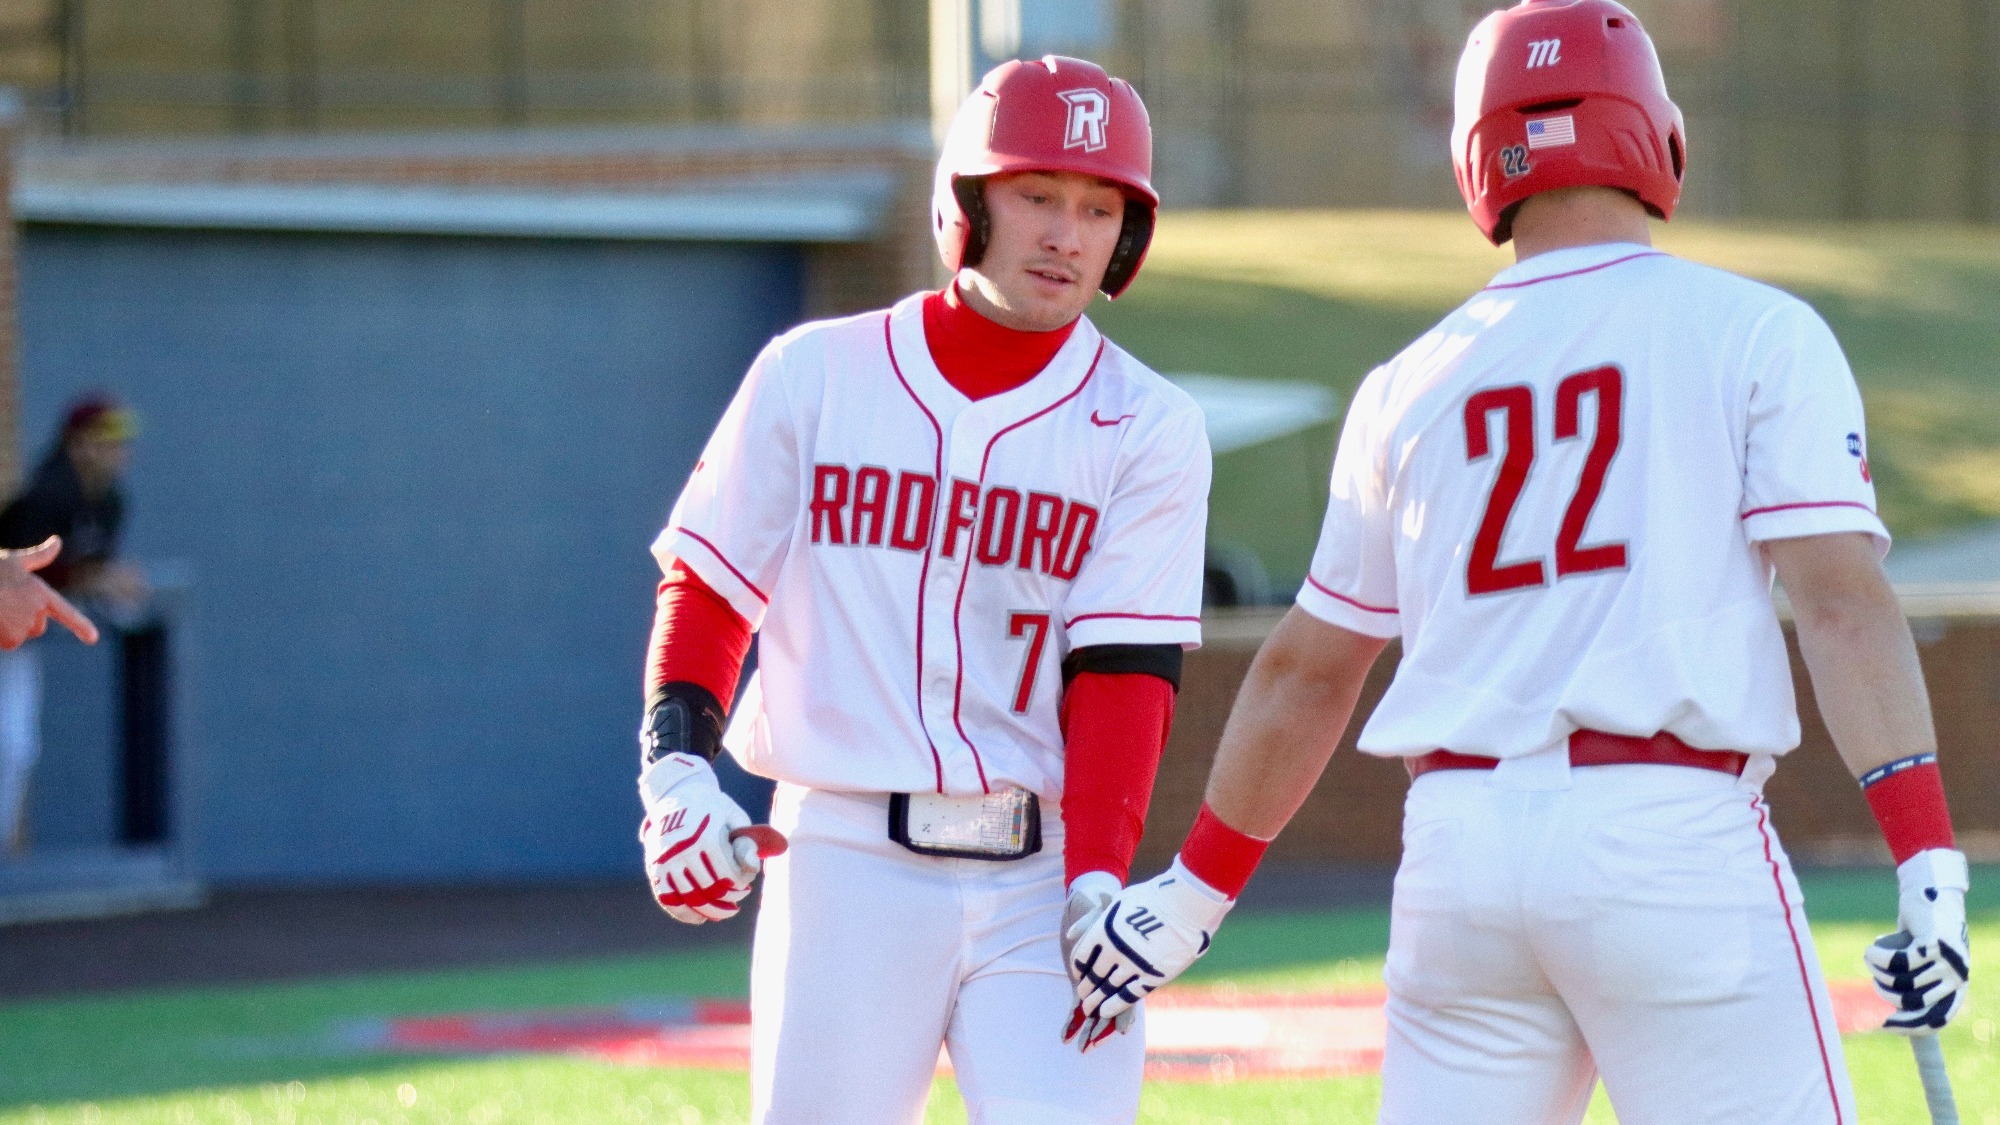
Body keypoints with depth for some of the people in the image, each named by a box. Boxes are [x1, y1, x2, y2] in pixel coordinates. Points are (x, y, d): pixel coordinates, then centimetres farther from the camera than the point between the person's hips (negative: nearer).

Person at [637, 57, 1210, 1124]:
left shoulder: (1147, 428, 1)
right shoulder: (815, 376, 3)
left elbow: (1126, 673, -6)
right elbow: (708, 590, 8)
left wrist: (1096, 883, -17)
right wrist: (675, 767, -8)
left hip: (1039, 876, 0)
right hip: (845, 864, 1)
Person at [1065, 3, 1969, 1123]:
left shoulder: (1414, 385, 14)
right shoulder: (1756, 331, 2)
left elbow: (1306, 672, 20)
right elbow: (1842, 600, -9)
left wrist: (1196, 890, 30)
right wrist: (1927, 856, -14)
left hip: (1457, 846, 4)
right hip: (1671, 831, -4)